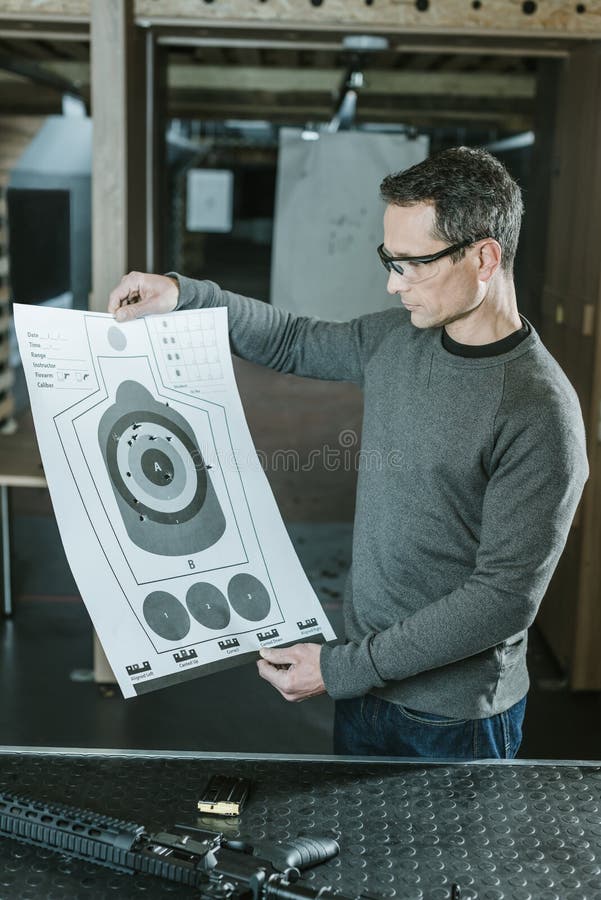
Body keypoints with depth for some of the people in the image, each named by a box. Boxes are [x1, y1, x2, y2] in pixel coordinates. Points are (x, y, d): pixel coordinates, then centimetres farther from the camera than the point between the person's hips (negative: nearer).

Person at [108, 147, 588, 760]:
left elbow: (505, 597, -25)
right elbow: (293, 342, 14)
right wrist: (183, 294, 0)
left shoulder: (540, 414, -25)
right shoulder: (396, 337, -3)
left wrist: (340, 670, -22)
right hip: (367, 676, 7)